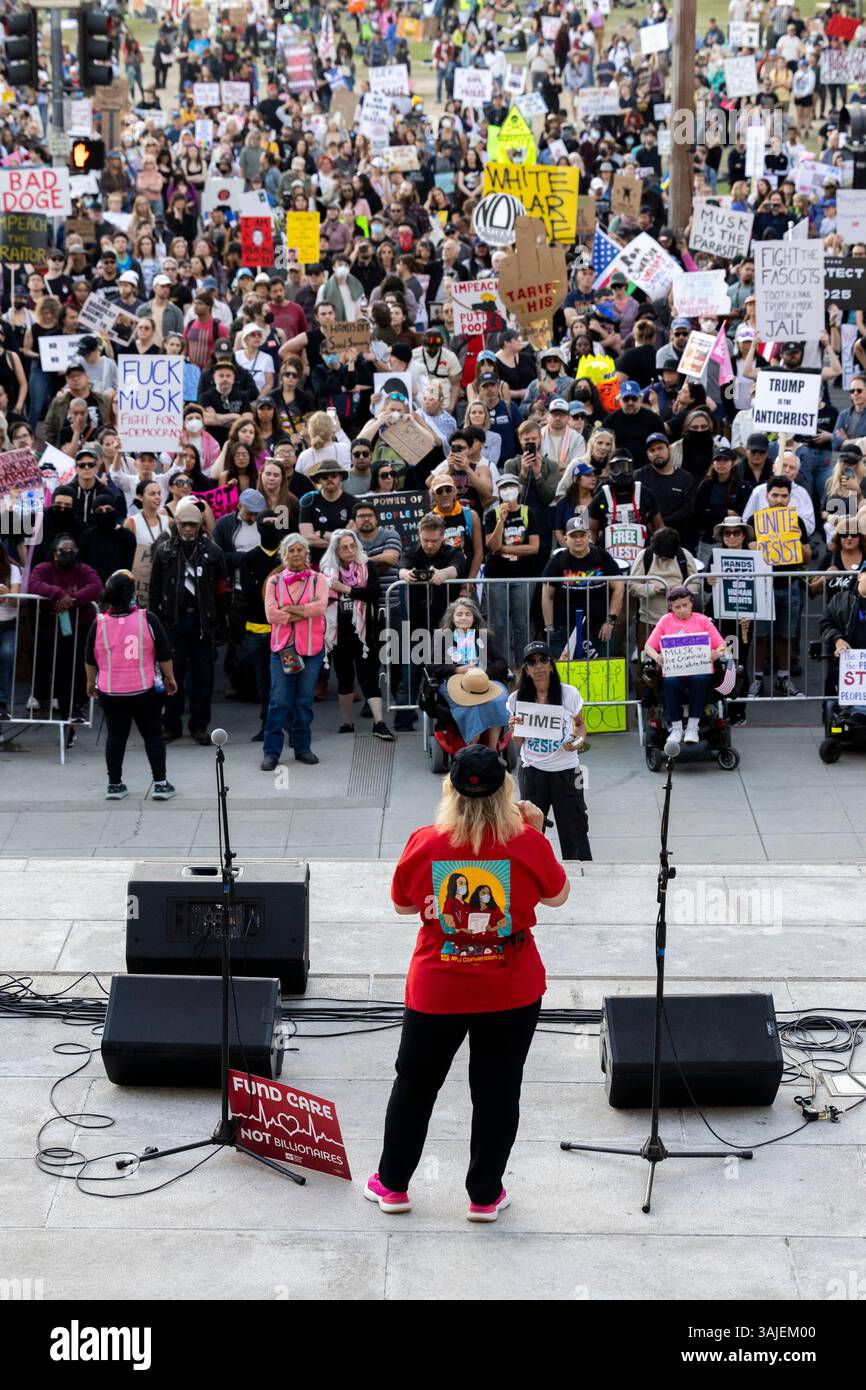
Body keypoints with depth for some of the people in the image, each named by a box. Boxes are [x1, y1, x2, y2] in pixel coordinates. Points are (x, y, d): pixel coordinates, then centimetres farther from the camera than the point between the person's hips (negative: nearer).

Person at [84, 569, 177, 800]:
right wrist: (170, 678, 10)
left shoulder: (99, 623, -5)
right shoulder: (147, 619, -10)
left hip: (110, 692, 2)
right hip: (145, 689, -2)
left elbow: (90, 659, 6)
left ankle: (115, 784, 12)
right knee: (153, 734, 8)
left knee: (115, 735, 11)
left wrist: (91, 682, 21)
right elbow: (164, 654, -5)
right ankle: (160, 783, 6)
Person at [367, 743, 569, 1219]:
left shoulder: (424, 844, -12)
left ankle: (392, 1185, 29)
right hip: (511, 994, -1)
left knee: (414, 1083, 18)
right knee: (497, 1091, 13)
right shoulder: (528, 843, -15)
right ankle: (485, 1195, 22)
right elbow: (557, 896, 4)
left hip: (436, 992, 1)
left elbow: (402, 904, 4)